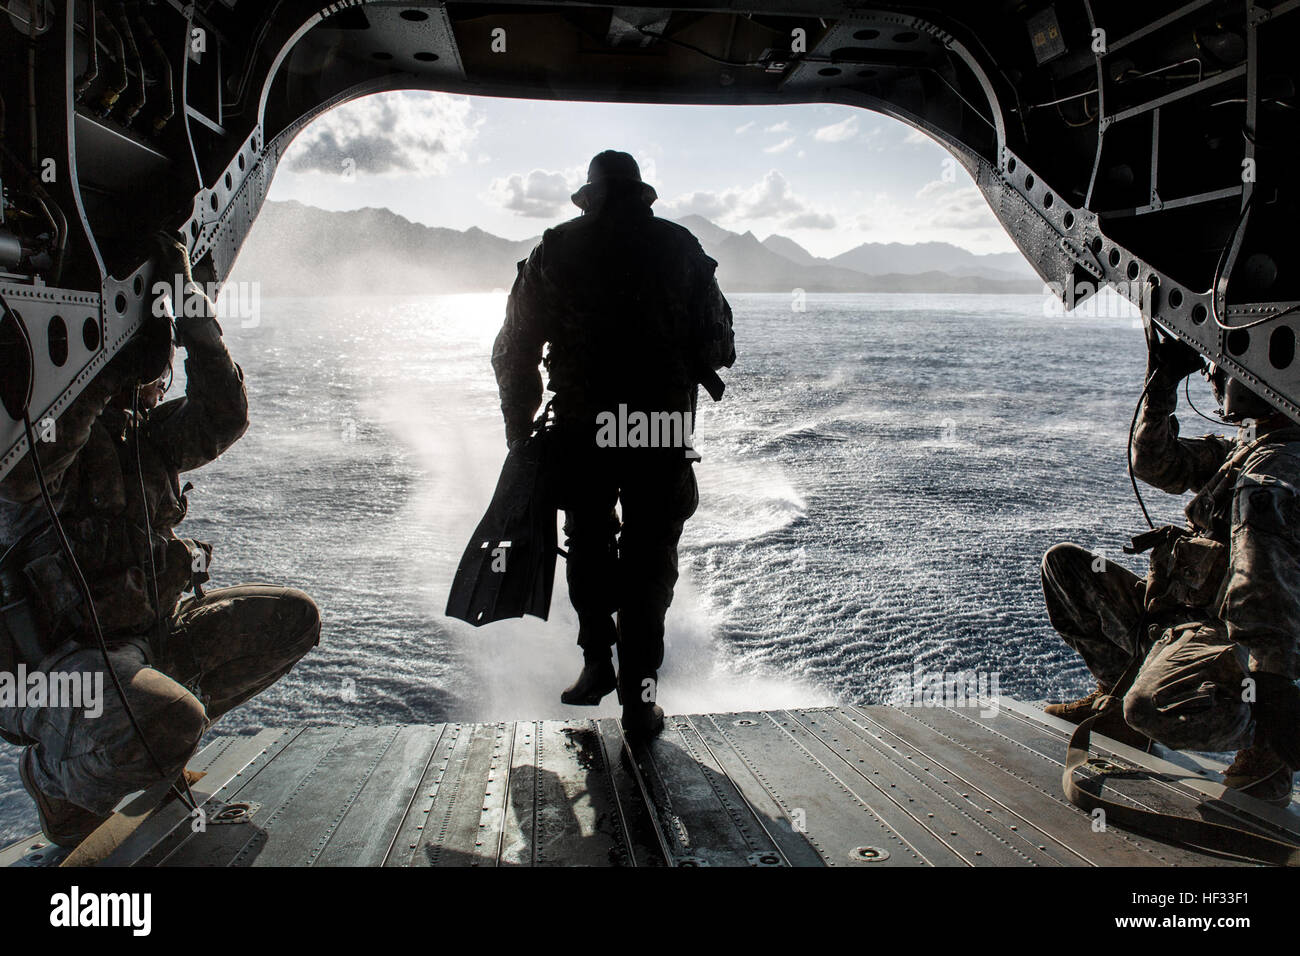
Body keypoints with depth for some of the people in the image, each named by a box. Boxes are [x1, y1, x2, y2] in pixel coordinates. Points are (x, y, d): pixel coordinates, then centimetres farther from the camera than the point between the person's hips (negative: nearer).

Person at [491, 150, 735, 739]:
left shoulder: (555, 251, 6)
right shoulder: (681, 248, 7)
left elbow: (514, 351, 6)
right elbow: (718, 346, 6)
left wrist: (518, 427, 14)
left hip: (582, 430, 0)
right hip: (664, 434, 0)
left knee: (589, 545, 22)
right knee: (650, 560, 8)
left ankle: (597, 662, 20)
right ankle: (639, 695, 8)